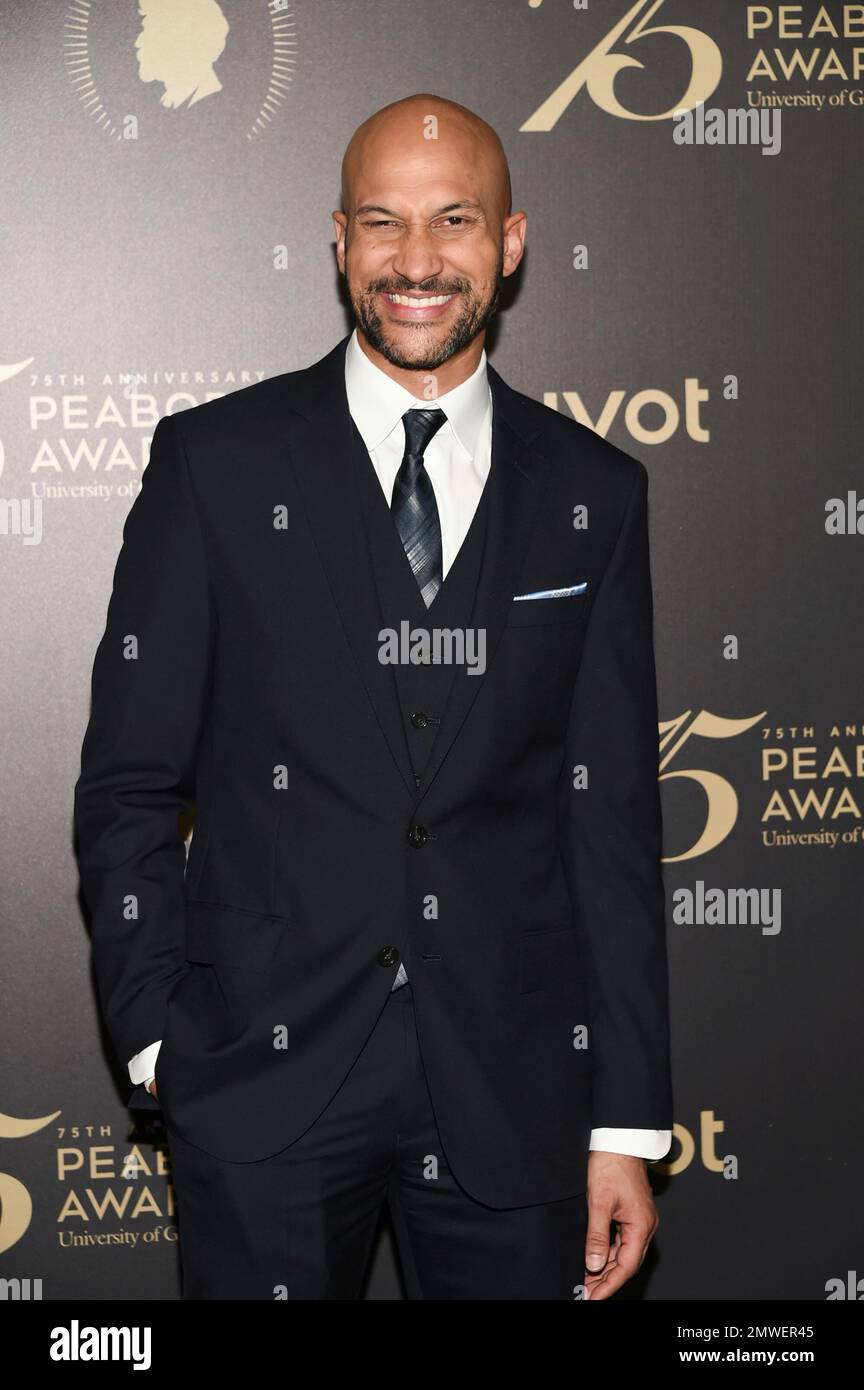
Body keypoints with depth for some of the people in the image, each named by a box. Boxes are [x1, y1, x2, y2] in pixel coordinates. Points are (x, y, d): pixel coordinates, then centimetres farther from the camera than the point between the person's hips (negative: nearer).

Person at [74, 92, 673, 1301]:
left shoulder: (594, 493, 4)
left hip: (513, 1089, 2)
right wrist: (156, 1035, -6)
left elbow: (613, 816, 3)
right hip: (264, 1072, -1)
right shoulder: (216, 462, 0)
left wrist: (628, 1124, 1)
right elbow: (128, 782, 2)